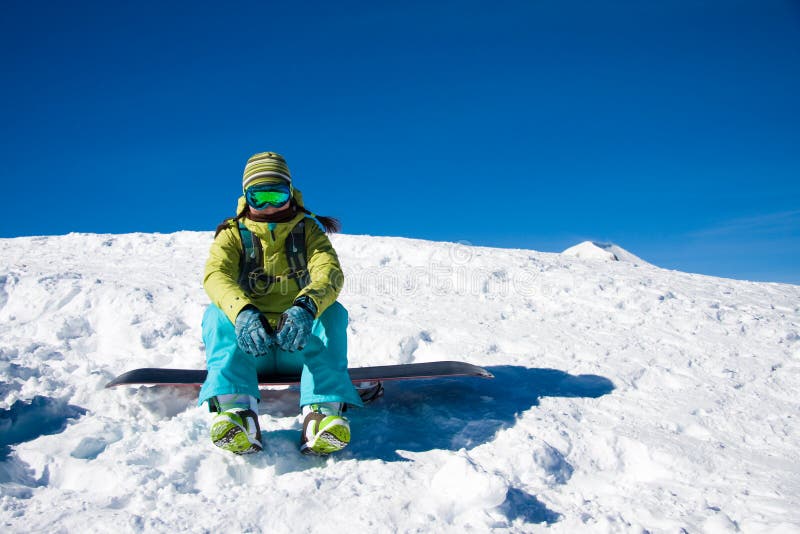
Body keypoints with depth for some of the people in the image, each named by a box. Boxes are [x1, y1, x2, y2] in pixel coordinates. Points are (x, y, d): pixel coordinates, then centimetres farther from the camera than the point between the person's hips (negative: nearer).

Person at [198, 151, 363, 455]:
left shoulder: (308, 229, 5)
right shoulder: (233, 233, 6)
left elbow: (330, 272, -16)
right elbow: (215, 275, -15)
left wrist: (306, 307, -40)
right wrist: (242, 311, -39)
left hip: (300, 342, 0)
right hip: (250, 345, 1)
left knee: (333, 312, -27)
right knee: (217, 313, -26)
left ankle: (323, 410, -45)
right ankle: (235, 409, -46)